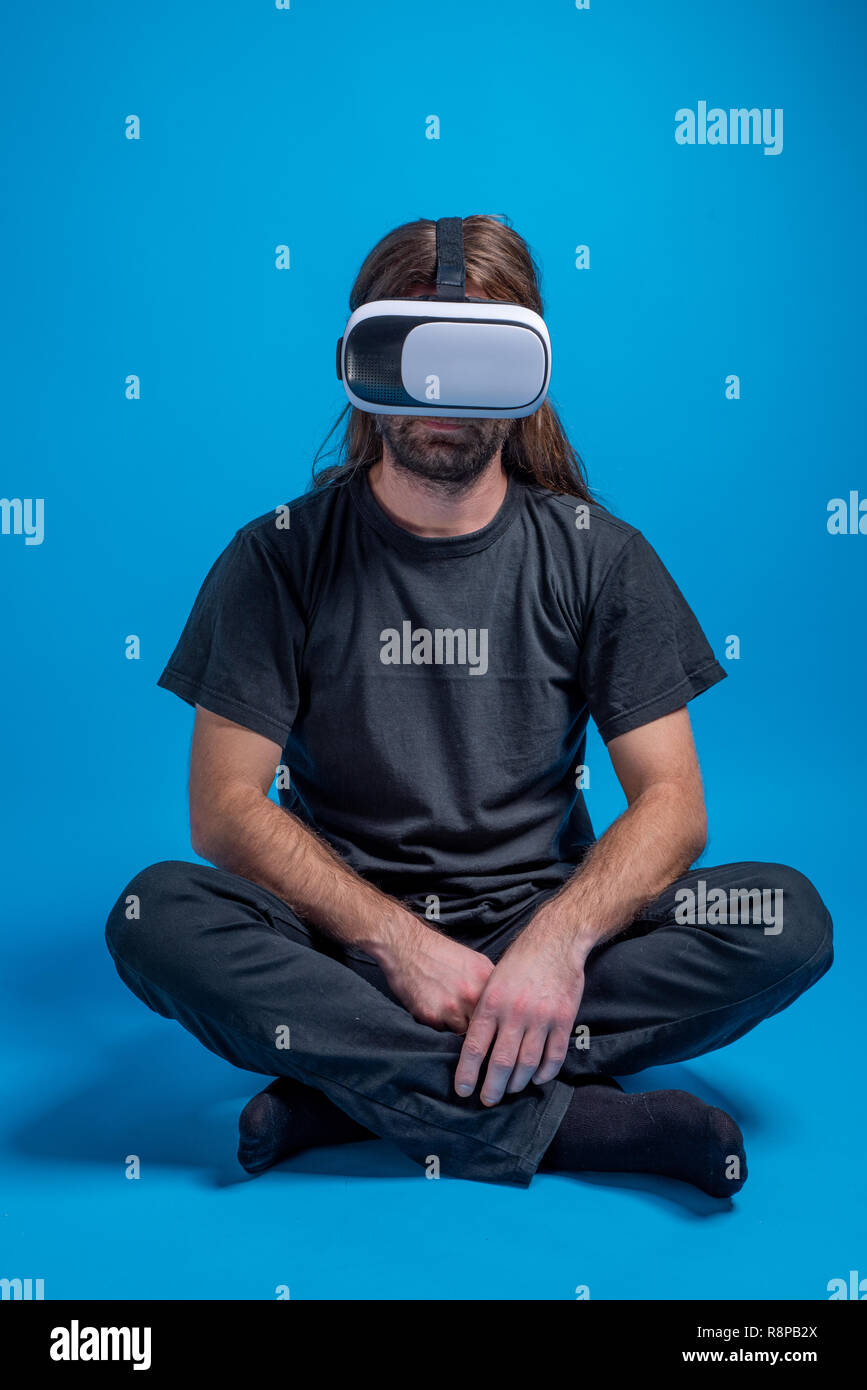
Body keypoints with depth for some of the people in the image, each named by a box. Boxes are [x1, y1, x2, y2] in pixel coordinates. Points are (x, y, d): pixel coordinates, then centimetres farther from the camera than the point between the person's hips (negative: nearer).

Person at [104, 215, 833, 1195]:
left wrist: (559, 938, -25)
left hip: (542, 923, 1)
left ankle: (359, 1087, -23)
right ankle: (581, 1121, -28)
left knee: (787, 917, -23)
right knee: (157, 916, -29)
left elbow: (671, 801, -5)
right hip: (345, 942, 0)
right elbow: (226, 808, -8)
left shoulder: (600, 556, 1)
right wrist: (398, 940, -22)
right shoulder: (280, 557, -1)